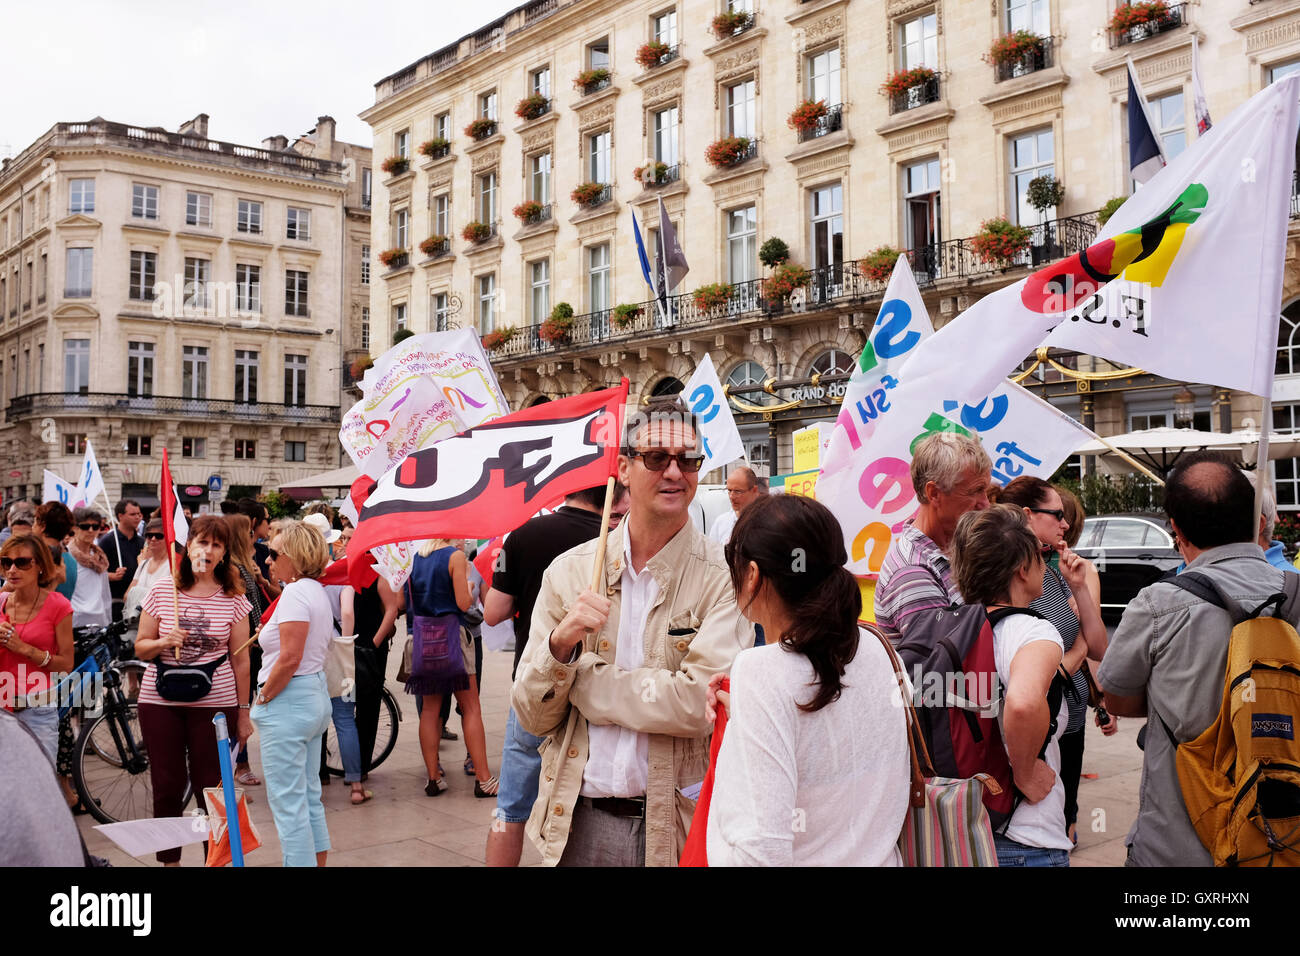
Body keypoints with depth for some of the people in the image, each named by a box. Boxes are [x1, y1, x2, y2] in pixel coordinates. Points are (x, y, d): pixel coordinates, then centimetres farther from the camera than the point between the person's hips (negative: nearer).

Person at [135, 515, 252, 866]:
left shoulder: (234, 598, 0)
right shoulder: (162, 590, 2)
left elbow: (240, 659, 3)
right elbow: (140, 648, 7)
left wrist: (243, 712, 4)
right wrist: (163, 642, -15)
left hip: (215, 702, -1)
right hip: (160, 701, 1)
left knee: (212, 788, 2)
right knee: (166, 787, 8)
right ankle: (169, 859, 23)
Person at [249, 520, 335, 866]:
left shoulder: (296, 592, -16)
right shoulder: (317, 592, 14)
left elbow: (289, 658, -23)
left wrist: (262, 697, -12)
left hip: (288, 703, -10)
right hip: (316, 695, 10)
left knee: (287, 802, -3)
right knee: (310, 796, 17)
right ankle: (318, 861, 24)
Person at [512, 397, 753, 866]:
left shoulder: (723, 576, -9)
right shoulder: (568, 571, 0)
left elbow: (700, 703, -20)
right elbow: (532, 719, 1)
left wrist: (582, 676, -11)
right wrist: (561, 643, -18)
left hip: (678, 824, -2)